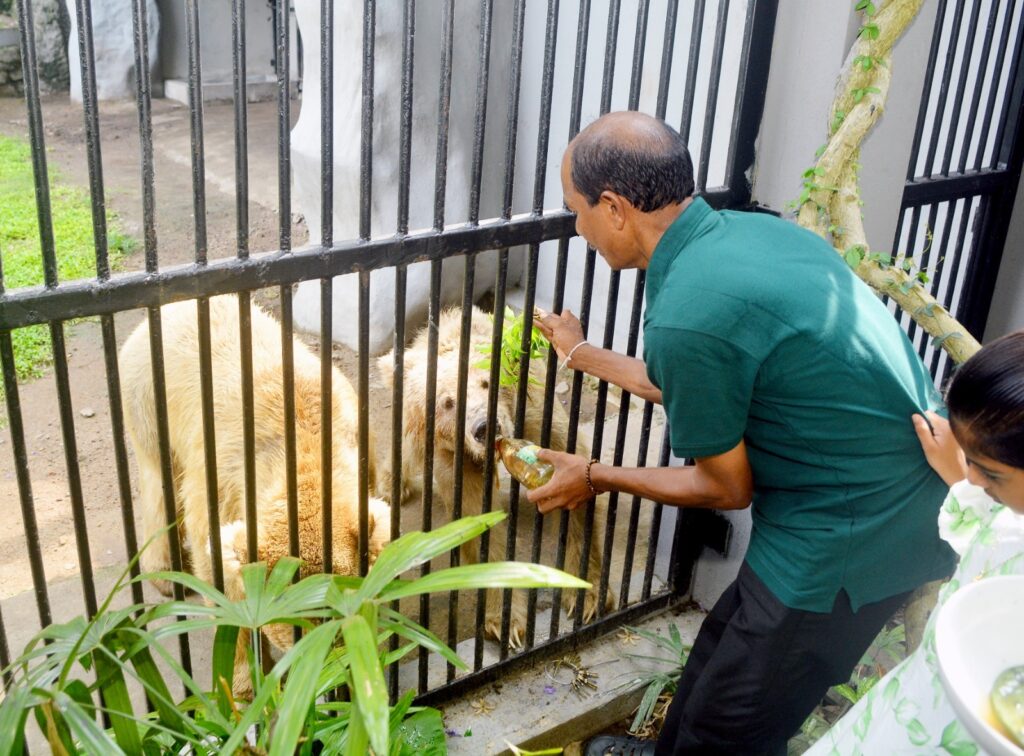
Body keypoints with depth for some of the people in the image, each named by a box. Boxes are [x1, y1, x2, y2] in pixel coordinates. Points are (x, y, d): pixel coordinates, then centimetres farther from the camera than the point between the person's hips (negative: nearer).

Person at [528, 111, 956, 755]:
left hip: (852, 542, -9)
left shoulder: (685, 317, -27)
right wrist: (584, 354, 29)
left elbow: (727, 488, -11)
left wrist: (594, 478, 3)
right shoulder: (746, 228, -1)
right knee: (722, 648, 27)